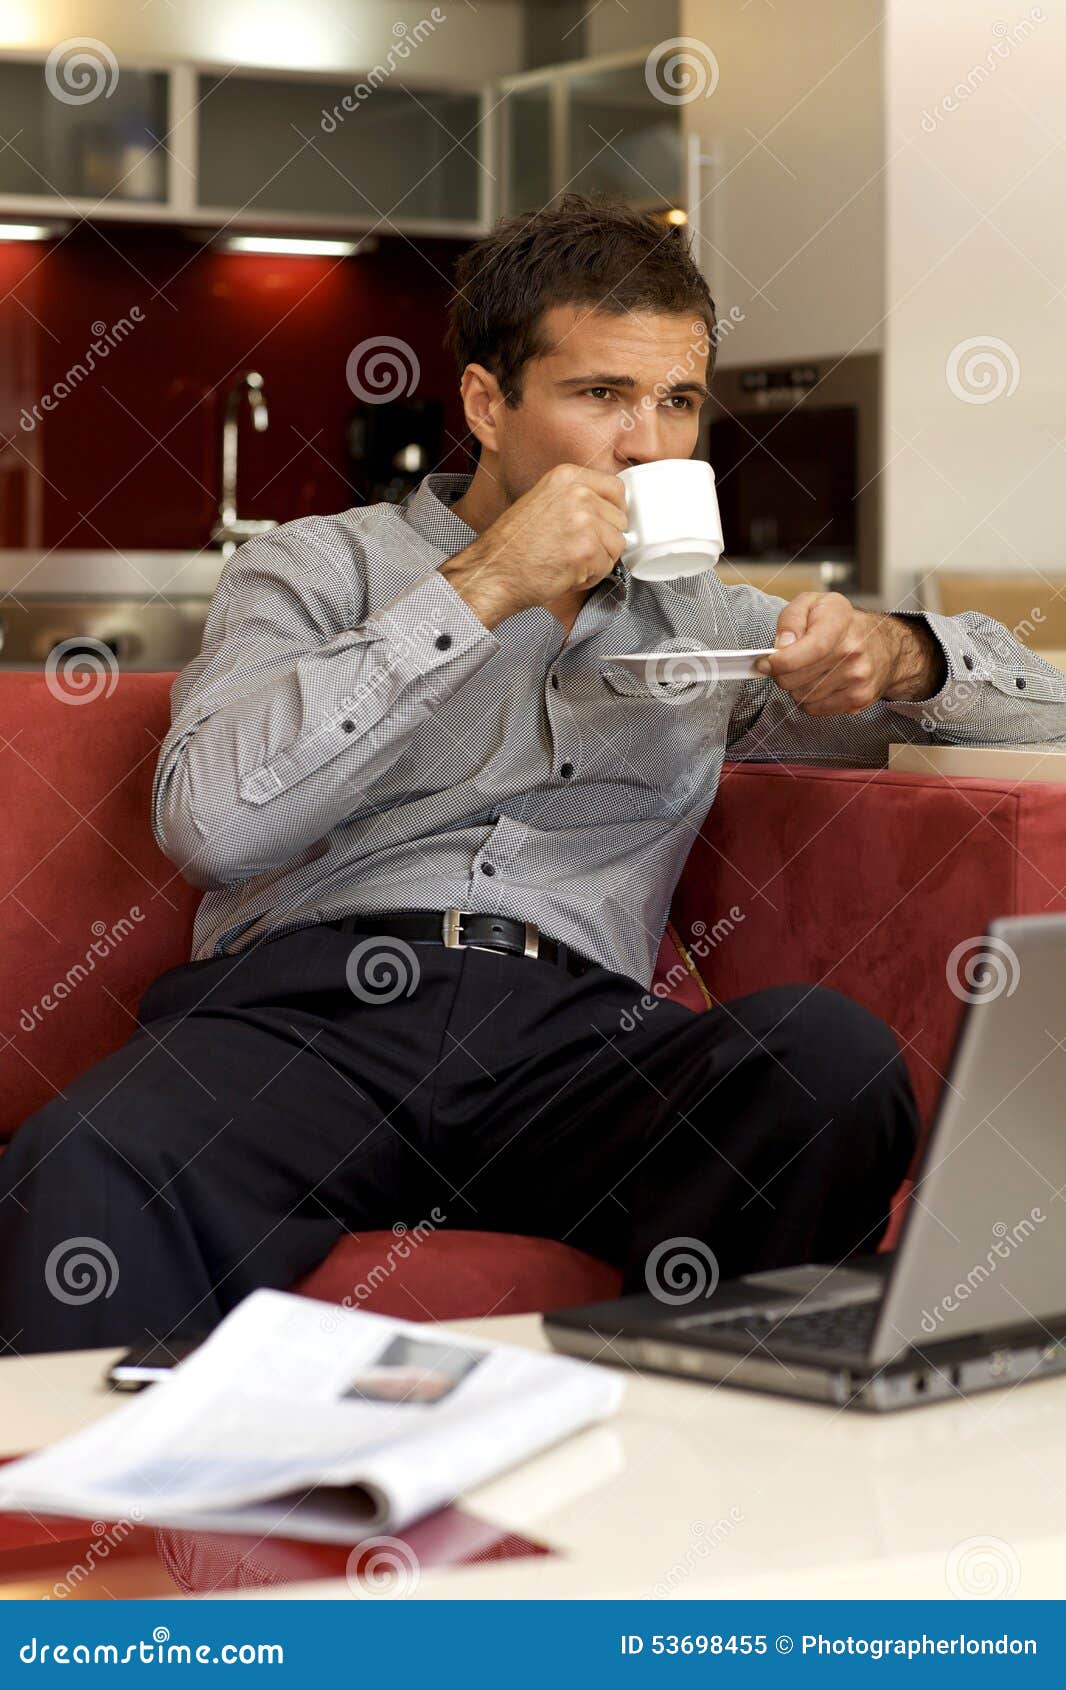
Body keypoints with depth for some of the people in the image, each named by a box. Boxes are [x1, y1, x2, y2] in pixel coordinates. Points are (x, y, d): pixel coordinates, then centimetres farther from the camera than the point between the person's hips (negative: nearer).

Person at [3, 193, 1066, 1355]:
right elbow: (210, 822, -4)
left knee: (831, 1052, -31)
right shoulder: (313, 571, 17)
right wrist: (480, 590, -3)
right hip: (302, 1005, -3)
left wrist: (896, 654, 5)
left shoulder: (703, 626, 28)